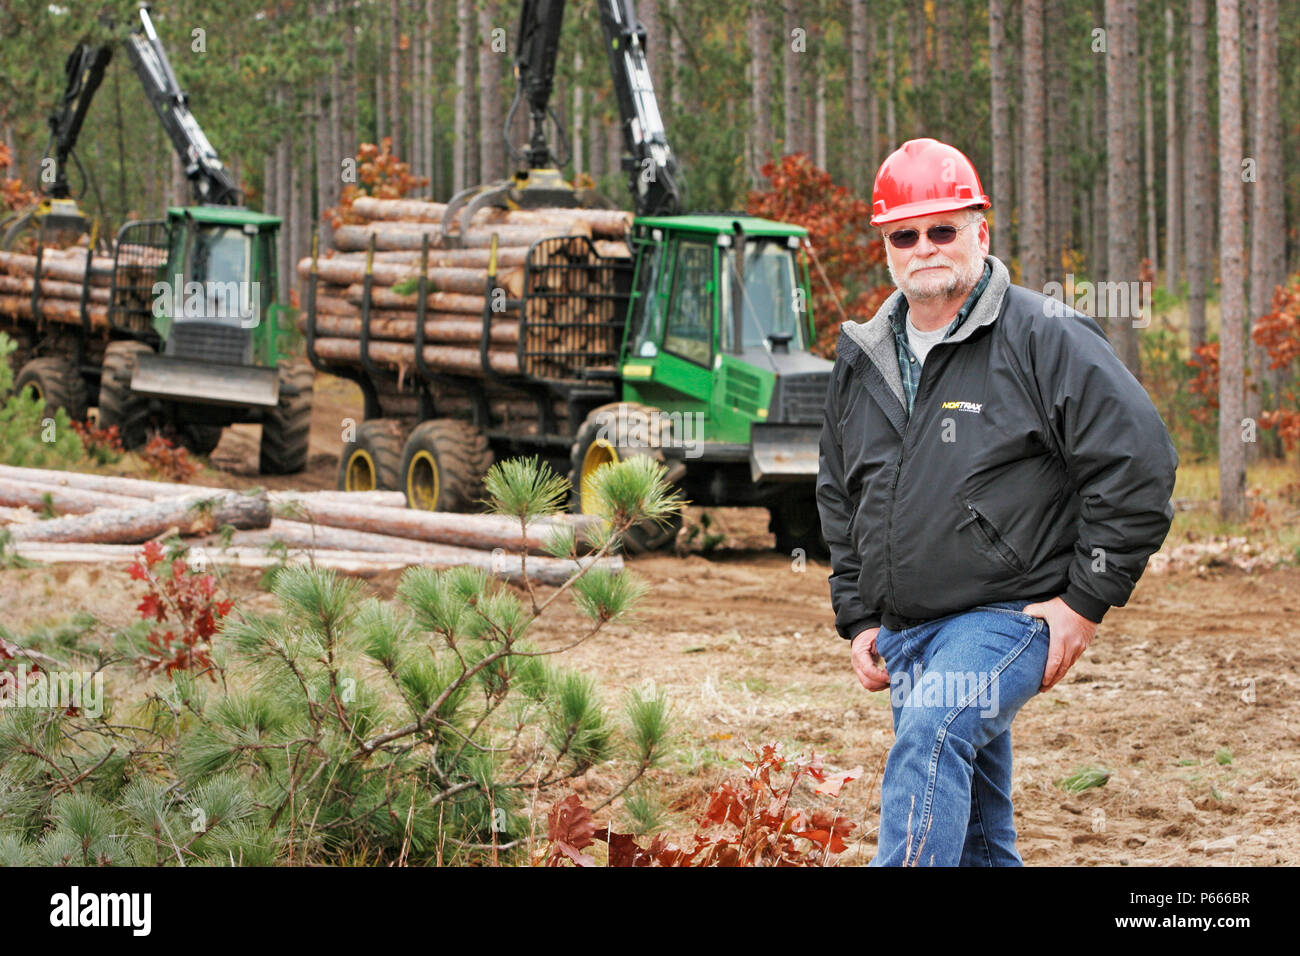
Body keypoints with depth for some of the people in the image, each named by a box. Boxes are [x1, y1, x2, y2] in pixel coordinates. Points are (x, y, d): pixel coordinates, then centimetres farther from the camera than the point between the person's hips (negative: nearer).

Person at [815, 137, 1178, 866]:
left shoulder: (1047, 339, -7)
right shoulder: (863, 359, 13)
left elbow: (1139, 463, -9)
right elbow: (840, 497, 26)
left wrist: (1087, 600, -10)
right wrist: (858, 618, 17)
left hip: (1011, 618, -7)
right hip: (904, 633, 7)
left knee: (933, 733, -33)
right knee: (974, 836, 10)